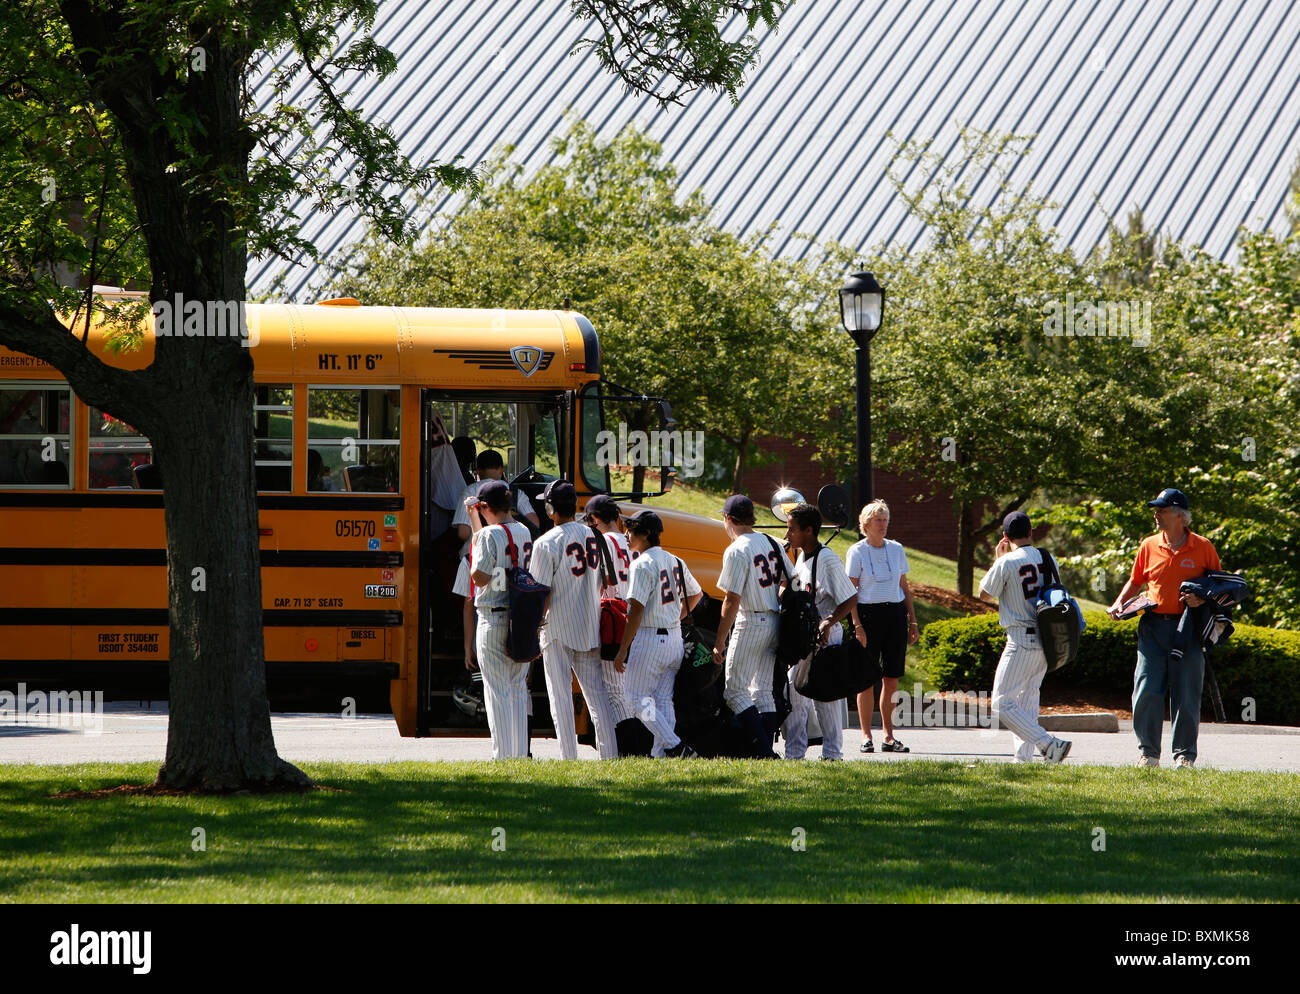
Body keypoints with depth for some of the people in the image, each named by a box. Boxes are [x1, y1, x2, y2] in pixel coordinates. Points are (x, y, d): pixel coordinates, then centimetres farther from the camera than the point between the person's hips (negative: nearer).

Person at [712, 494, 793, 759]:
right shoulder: (772, 543, 9)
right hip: (775, 624, 8)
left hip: (751, 625, -8)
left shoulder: (737, 551, -14)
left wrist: (719, 642, -12)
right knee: (763, 692, 14)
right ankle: (767, 750, 11)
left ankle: (763, 750, -12)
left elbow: (732, 601, -17)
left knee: (735, 692, -3)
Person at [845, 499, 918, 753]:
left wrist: (912, 620, 13)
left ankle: (889, 736, 10)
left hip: (895, 615, 4)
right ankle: (866, 736, 1)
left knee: (892, 678, 4)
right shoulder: (856, 552, -1)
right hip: (868, 613, -4)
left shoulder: (896, 549, 11)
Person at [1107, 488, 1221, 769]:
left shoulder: (1202, 547, 1)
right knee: (1146, 692, -6)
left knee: (1186, 695, -1)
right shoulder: (1149, 546, 9)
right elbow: (1136, 581, 20)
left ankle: (1185, 754, 10)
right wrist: (1119, 603, 3)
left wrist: (1202, 598, -11)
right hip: (1154, 627, 2)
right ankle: (1148, 752, 5)